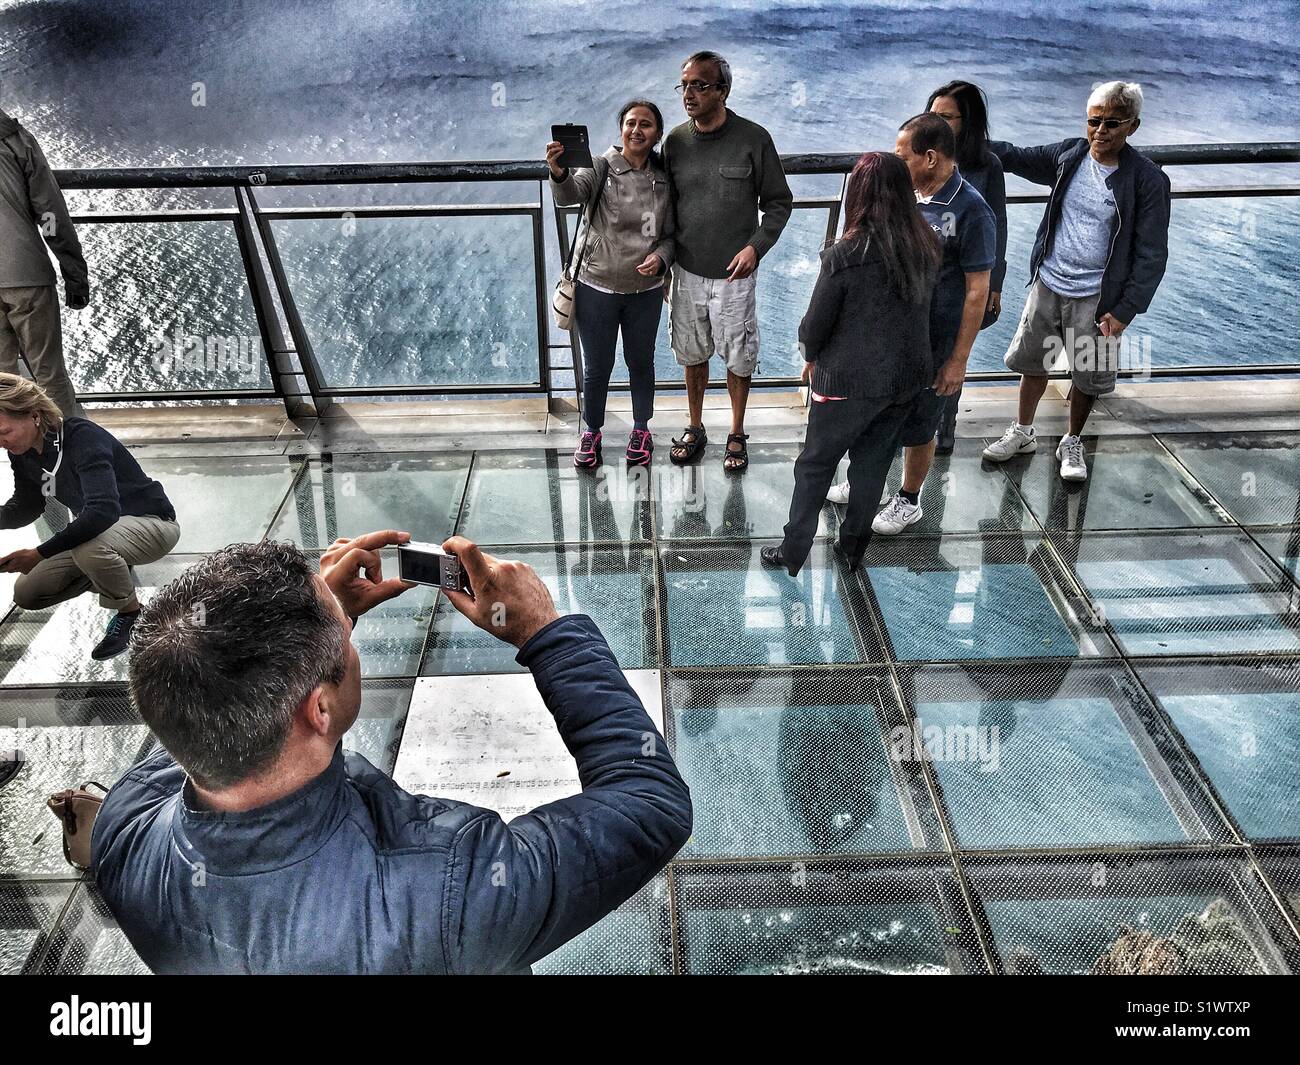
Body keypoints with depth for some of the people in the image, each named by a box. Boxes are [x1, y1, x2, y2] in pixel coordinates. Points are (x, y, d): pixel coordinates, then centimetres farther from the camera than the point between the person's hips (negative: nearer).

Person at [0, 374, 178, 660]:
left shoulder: (82, 438, -30)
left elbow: (103, 512, -42)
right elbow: (26, 506, 8)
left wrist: (40, 553, -39)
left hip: (153, 524, -8)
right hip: (94, 529, 8)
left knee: (89, 547, -39)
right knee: (26, 593, -1)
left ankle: (130, 611, -9)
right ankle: (115, 574, 19)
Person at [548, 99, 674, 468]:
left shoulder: (664, 180, -1)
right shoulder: (601, 167, -10)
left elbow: (671, 235, 4)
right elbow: (571, 195, -29)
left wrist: (659, 259, -18)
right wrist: (559, 174, -52)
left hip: (645, 291, 2)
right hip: (596, 288, -2)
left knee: (641, 363, 18)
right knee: (597, 367, 10)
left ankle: (641, 429, 38)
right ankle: (591, 431, 32)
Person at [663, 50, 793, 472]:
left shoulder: (753, 139, -10)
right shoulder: (675, 141, 1)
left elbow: (778, 203, -3)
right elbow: (666, 205, 11)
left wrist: (756, 246, -16)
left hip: (734, 274, -3)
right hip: (686, 271, 3)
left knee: (738, 357, 7)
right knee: (693, 354, 15)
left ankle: (737, 434, 25)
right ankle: (695, 429, 33)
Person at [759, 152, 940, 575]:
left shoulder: (844, 255, -21)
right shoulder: (927, 248, -5)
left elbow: (816, 322, -13)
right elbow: (920, 306, 7)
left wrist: (811, 357, 8)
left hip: (849, 381, -5)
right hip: (908, 379, 5)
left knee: (815, 464, 13)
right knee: (872, 464, 20)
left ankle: (793, 552, 22)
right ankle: (853, 547, 33)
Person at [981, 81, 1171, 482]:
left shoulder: (1148, 180, -14)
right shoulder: (1070, 155, -3)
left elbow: (1151, 255, -11)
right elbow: (1018, 158, 15)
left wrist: (1124, 311, -16)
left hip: (1095, 298, -3)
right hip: (1047, 285, 4)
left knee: (1087, 377, 10)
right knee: (1032, 361, 16)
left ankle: (1072, 444, 33)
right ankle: (1022, 433, 37)